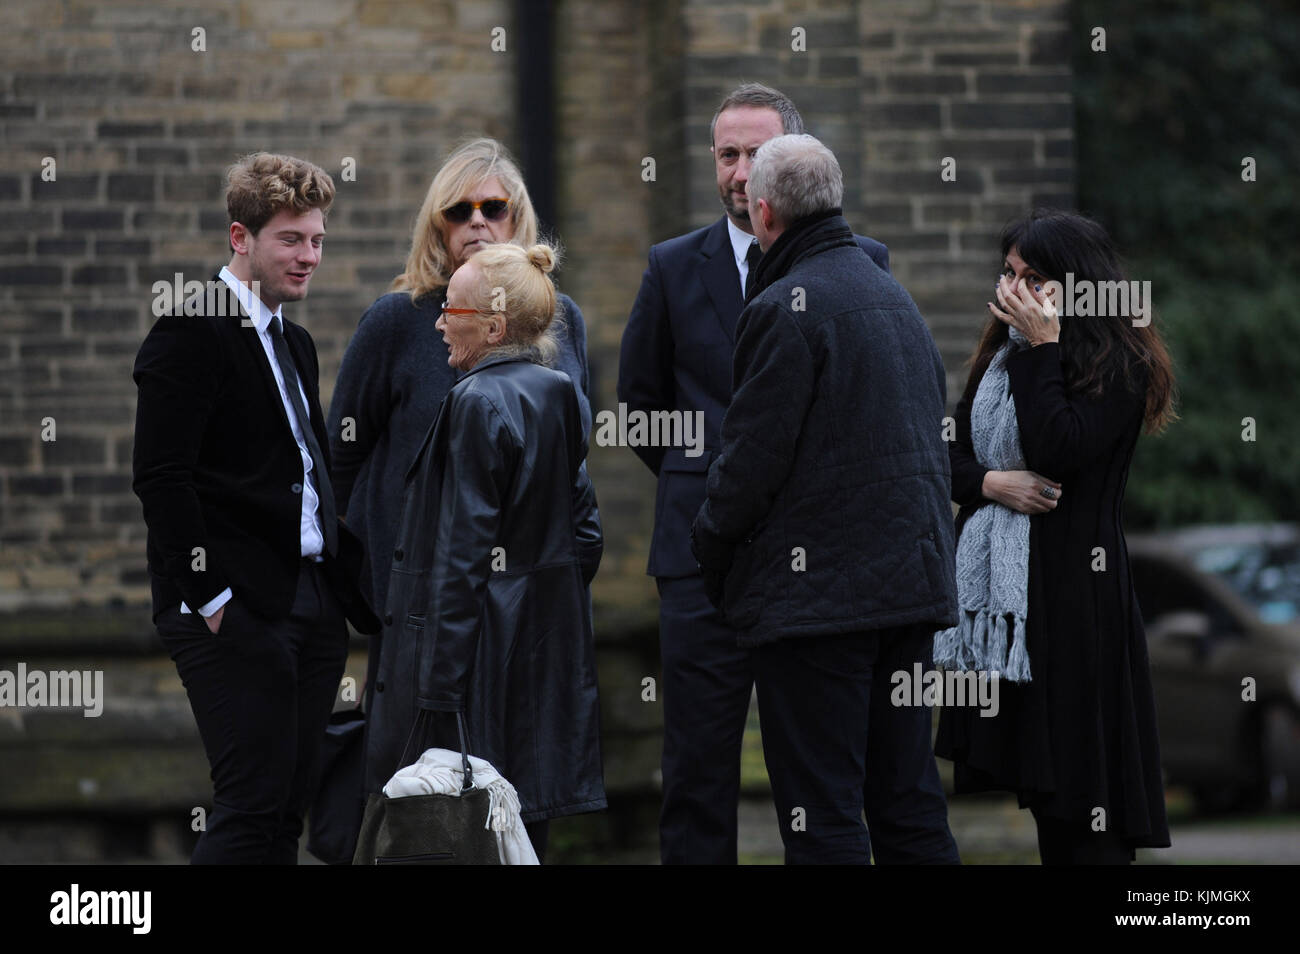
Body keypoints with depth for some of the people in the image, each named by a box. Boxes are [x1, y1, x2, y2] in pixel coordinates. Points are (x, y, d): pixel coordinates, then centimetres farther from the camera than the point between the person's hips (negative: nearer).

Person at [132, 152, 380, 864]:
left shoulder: (294, 344, 20)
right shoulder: (190, 334, -8)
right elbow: (161, 477, -15)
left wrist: (355, 590, 14)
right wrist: (209, 595, -18)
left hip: (312, 610, 9)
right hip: (235, 614, -9)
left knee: (286, 811, 6)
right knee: (252, 806, -13)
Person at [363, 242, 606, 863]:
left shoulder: (478, 404, -15)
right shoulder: (556, 394, 10)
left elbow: (463, 553, -18)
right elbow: (585, 533, 14)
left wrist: (437, 690, -17)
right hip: (549, 648, 9)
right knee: (522, 834, 11)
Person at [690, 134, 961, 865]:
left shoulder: (787, 310, -13)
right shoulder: (895, 297, 15)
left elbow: (752, 456, -14)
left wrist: (710, 551, 1)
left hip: (819, 594, -8)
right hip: (914, 580, 8)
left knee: (822, 810, -6)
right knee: (909, 798, 12)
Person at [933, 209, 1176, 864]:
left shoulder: (1118, 365, -8)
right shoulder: (1001, 355, 14)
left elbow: (1058, 453, -21)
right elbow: (951, 457, 14)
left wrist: (1042, 348, -17)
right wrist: (992, 482, -8)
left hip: (1070, 588, -7)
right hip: (996, 585, 7)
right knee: (1036, 784, 9)